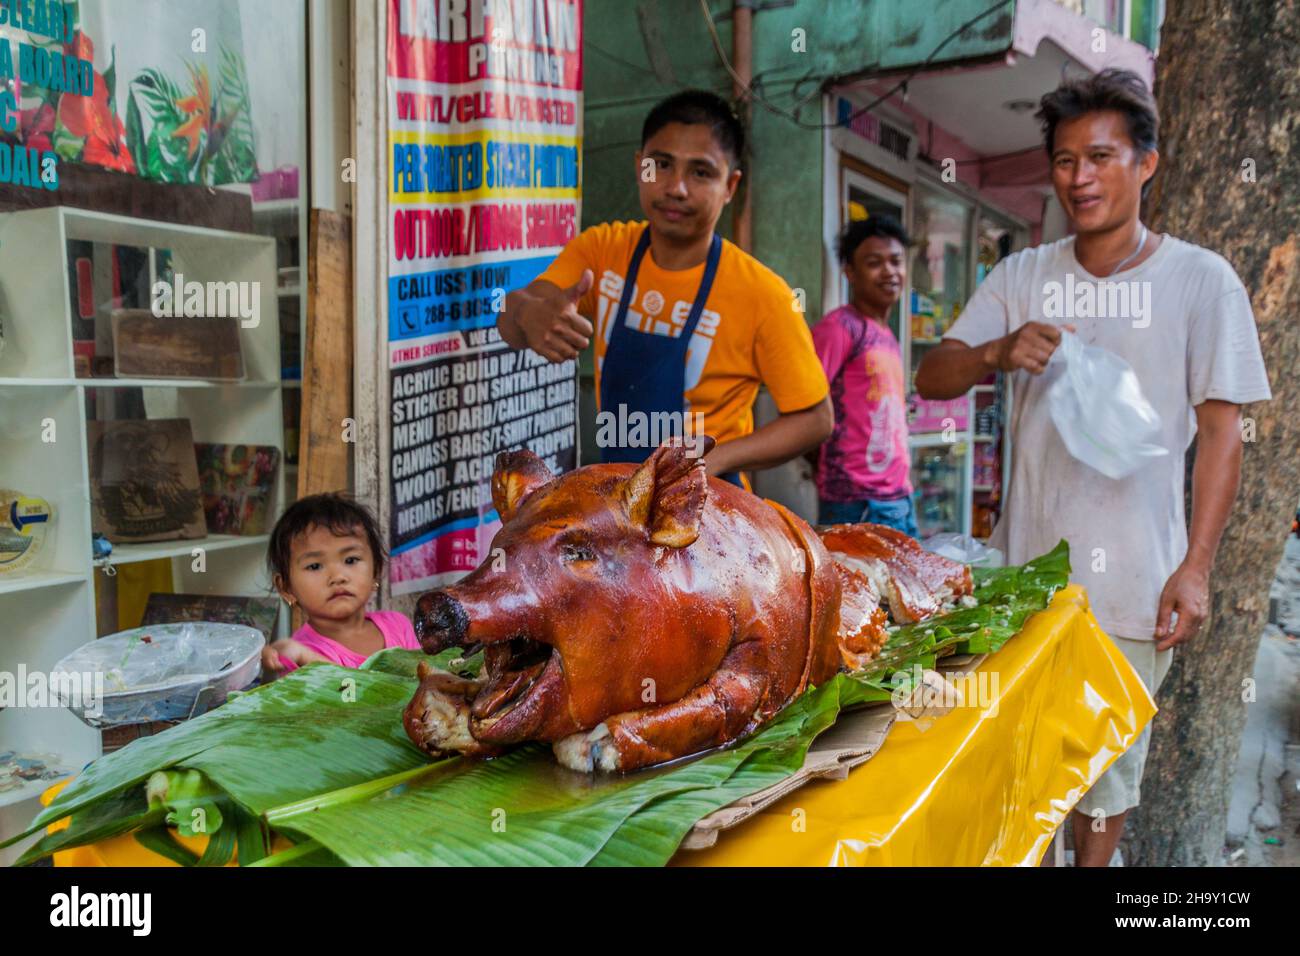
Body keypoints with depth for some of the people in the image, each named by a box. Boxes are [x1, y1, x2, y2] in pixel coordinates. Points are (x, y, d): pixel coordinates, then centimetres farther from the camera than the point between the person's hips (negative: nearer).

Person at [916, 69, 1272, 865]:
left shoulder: (1201, 281, -5)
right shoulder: (1023, 277, 3)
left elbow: (1222, 431, -6)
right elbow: (932, 378, 0)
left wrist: (1196, 567, -12)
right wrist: (997, 352, -22)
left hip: (1133, 582, -2)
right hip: (1027, 563, 3)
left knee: (1108, 763, 13)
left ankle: (1094, 859, 35)